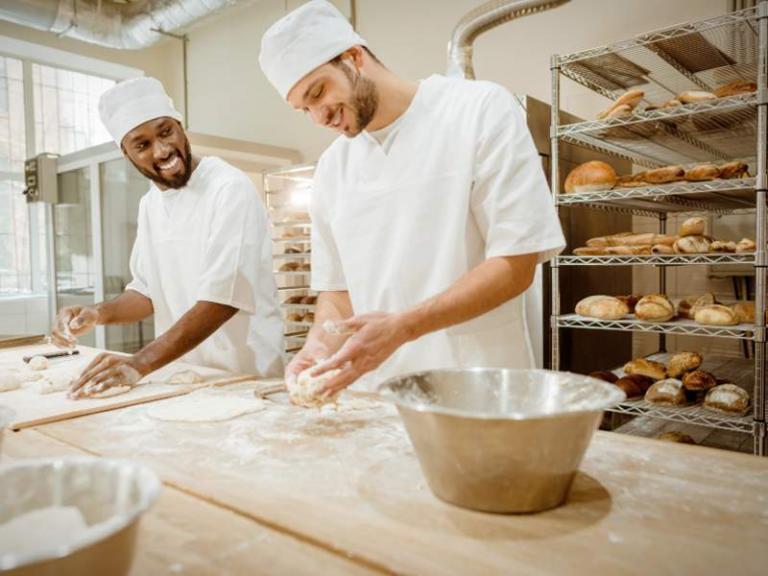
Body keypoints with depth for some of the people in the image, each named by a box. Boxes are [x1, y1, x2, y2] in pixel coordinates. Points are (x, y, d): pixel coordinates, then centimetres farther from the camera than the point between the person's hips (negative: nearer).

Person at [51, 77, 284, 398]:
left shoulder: (230, 189, -18)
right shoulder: (150, 204, 6)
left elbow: (223, 299, -26)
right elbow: (149, 290, 13)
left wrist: (141, 364, -31)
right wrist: (98, 314, -5)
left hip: (244, 377, -6)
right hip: (183, 374, 6)